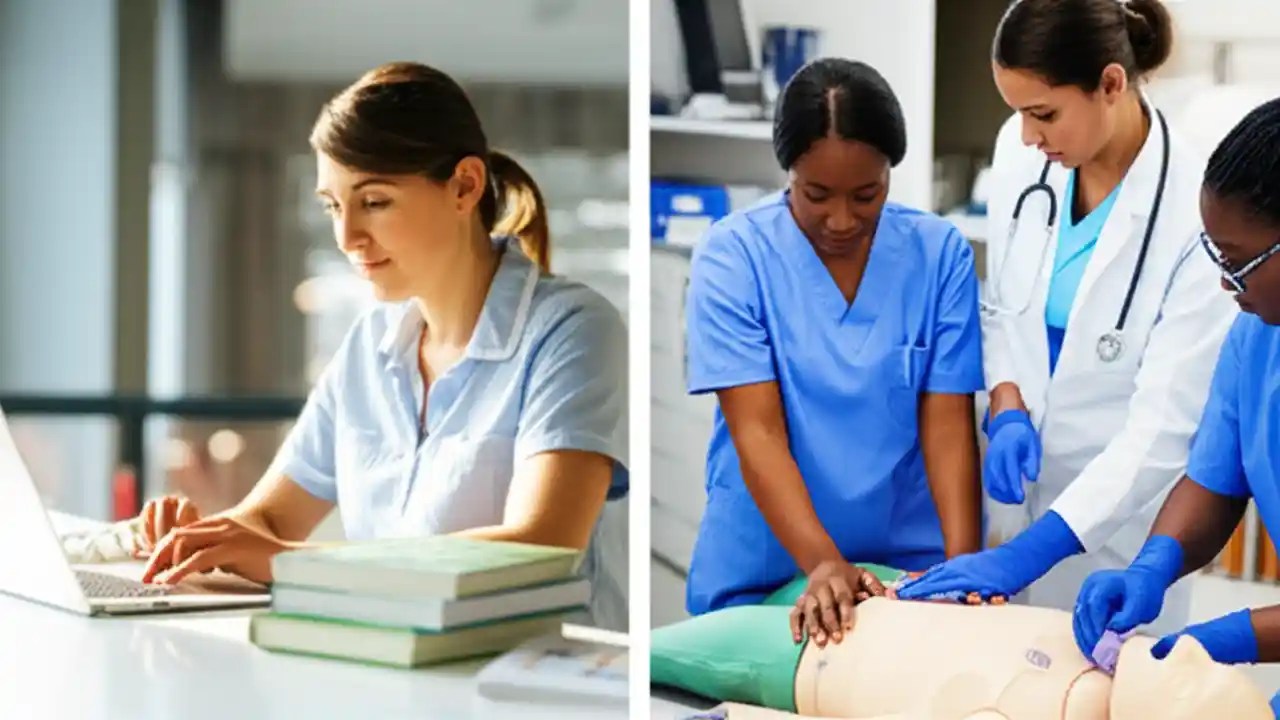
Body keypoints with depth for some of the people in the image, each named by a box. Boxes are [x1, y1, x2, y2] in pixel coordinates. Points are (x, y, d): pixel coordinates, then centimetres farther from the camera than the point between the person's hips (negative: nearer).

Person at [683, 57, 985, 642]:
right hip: (763, 568, -1)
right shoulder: (733, 254, -10)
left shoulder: (940, 252, -5)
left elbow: (948, 425, -7)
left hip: (910, 565, 1)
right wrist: (823, 564, -28)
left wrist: (963, 563, -21)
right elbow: (756, 431, -16)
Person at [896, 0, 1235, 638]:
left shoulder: (1194, 209, -23)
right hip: (1024, 478, 5)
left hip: (1116, 504, -4)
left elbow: (1164, 429, -23)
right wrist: (1009, 411, -10)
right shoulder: (1022, 150, -7)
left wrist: (1026, 553, -27)